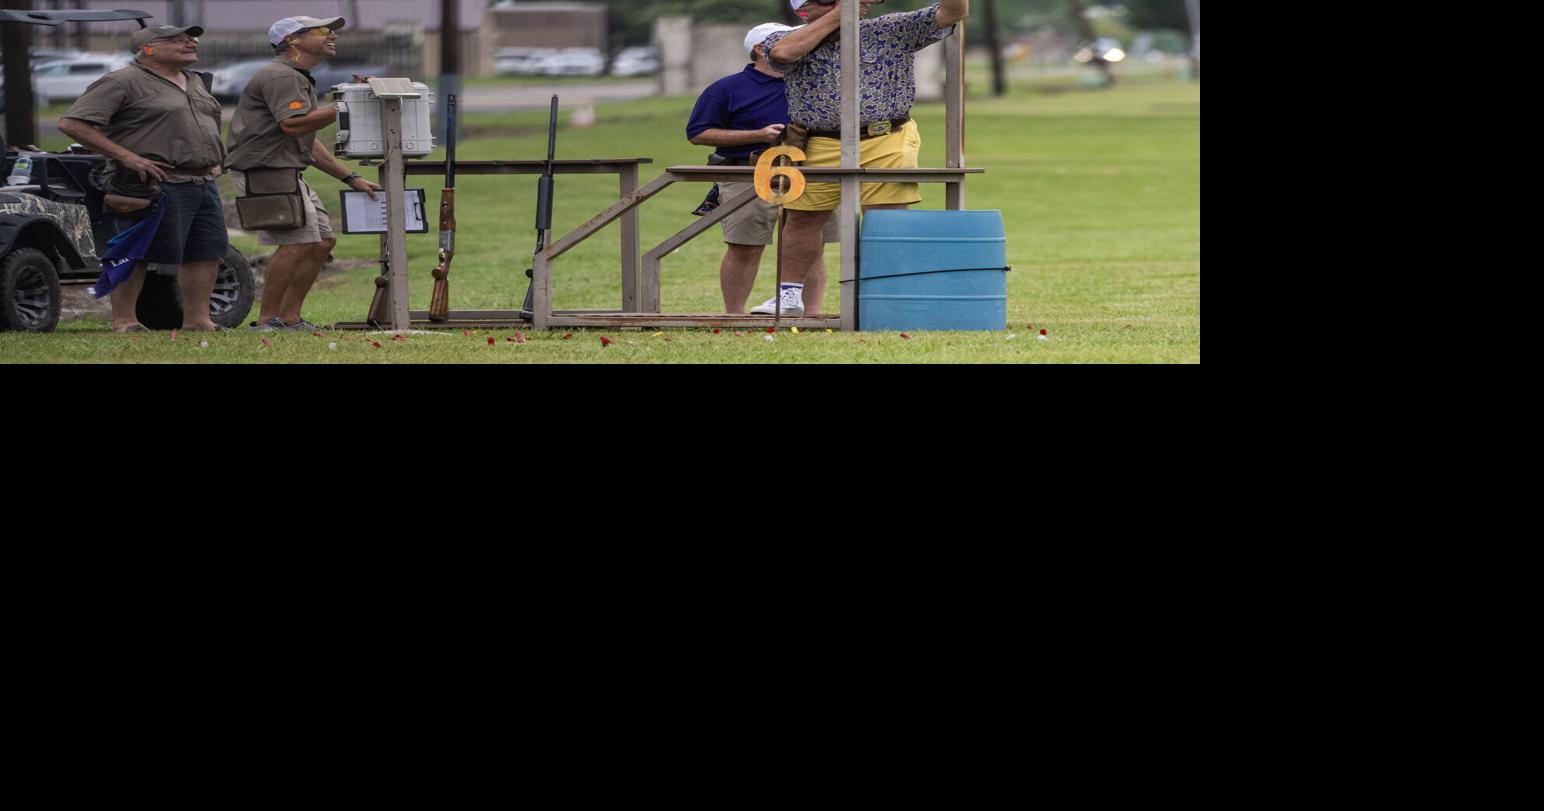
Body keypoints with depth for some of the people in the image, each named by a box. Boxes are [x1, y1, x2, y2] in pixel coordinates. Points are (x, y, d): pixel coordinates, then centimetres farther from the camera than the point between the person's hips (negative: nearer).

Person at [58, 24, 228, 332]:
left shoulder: (195, 82, 20)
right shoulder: (123, 82, -8)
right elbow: (72, 123, -14)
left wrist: (214, 161, 18)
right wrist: (126, 156, -18)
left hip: (204, 181, 8)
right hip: (155, 183, -8)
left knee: (206, 254, 6)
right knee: (138, 255, -7)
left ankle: (197, 319, 13)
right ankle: (124, 320, -2)